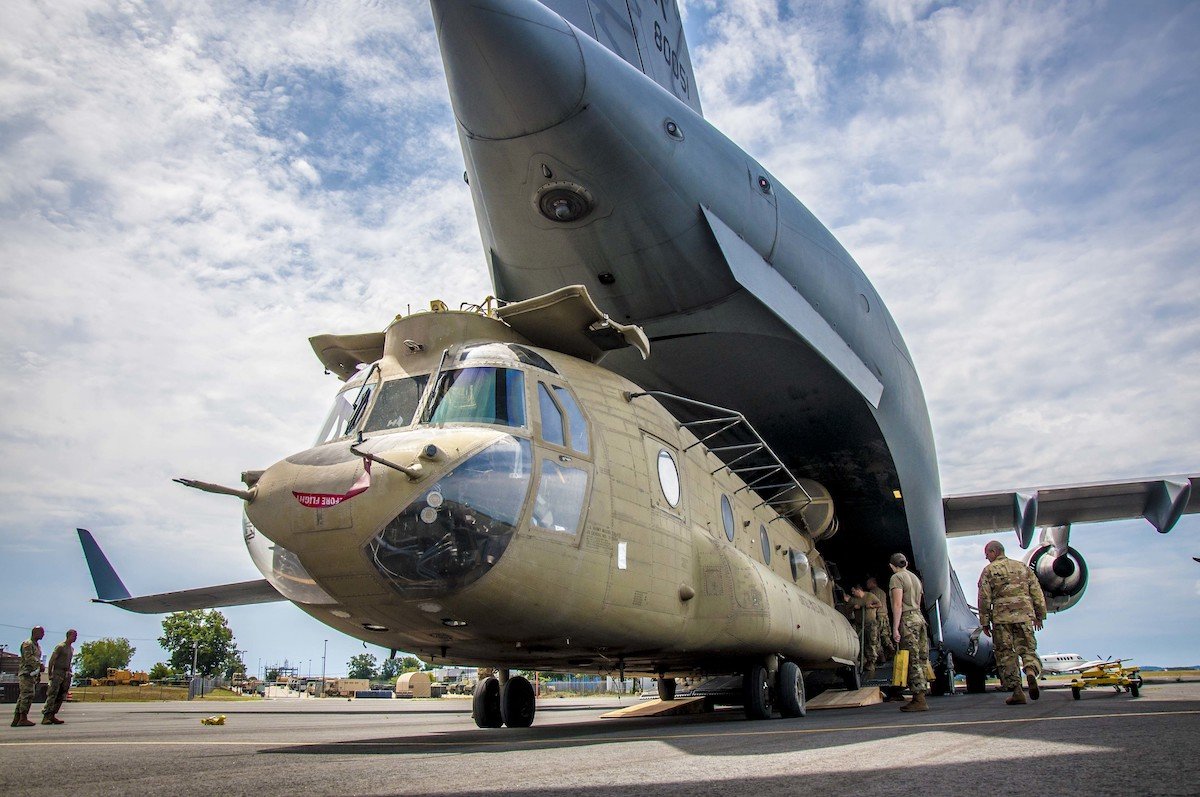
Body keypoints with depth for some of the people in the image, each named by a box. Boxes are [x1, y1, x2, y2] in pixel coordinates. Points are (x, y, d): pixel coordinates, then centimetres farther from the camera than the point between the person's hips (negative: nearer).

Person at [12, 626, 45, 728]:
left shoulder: (38, 646, 23)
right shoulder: (27, 643, -7)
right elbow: (29, 658, -19)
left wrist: (39, 674, 21)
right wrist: (40, 665, -27)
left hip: (33, 674, 10)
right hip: (26, 673, -10)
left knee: (23, 697, 8)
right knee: (28, 695, -15)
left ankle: (16, 719, 9)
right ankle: (23, 719, -17)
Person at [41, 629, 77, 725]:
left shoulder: (72, 649, 19)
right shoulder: (60, 646, -5)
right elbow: (52, 660, -8)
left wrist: (69, 673, 14)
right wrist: (50, 674, -12)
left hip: (67, 674, 8)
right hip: (58, 672, -8)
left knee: (61, 696, 2)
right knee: (53, 695, -13)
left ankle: (52, 716, 2)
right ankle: (46, 717, -15)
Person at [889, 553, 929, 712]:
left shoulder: (897, 578, -6)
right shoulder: (915, 577, 20)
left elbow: (898, 605, -14)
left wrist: (895, 628, -15)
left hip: (907, 620, -8)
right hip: (920, 617, 8)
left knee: (912, 660, -8)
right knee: (921, 658, 7)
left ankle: (919, 700, -9)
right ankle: (921, 696, 9)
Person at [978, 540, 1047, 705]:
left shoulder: (989, 570, 3)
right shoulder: (1023, 567, 14)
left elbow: (984, 598, -3)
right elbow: (1037, 592, 12)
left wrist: (984, 622, 1)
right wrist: (1039, 615, 19)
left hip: (1001, 617, -3)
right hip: (1024, 615, 3)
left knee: (1006, 654, 3)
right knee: (1027, 648, 10)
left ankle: (1016, 690, -1)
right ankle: (1031, 672, -20)